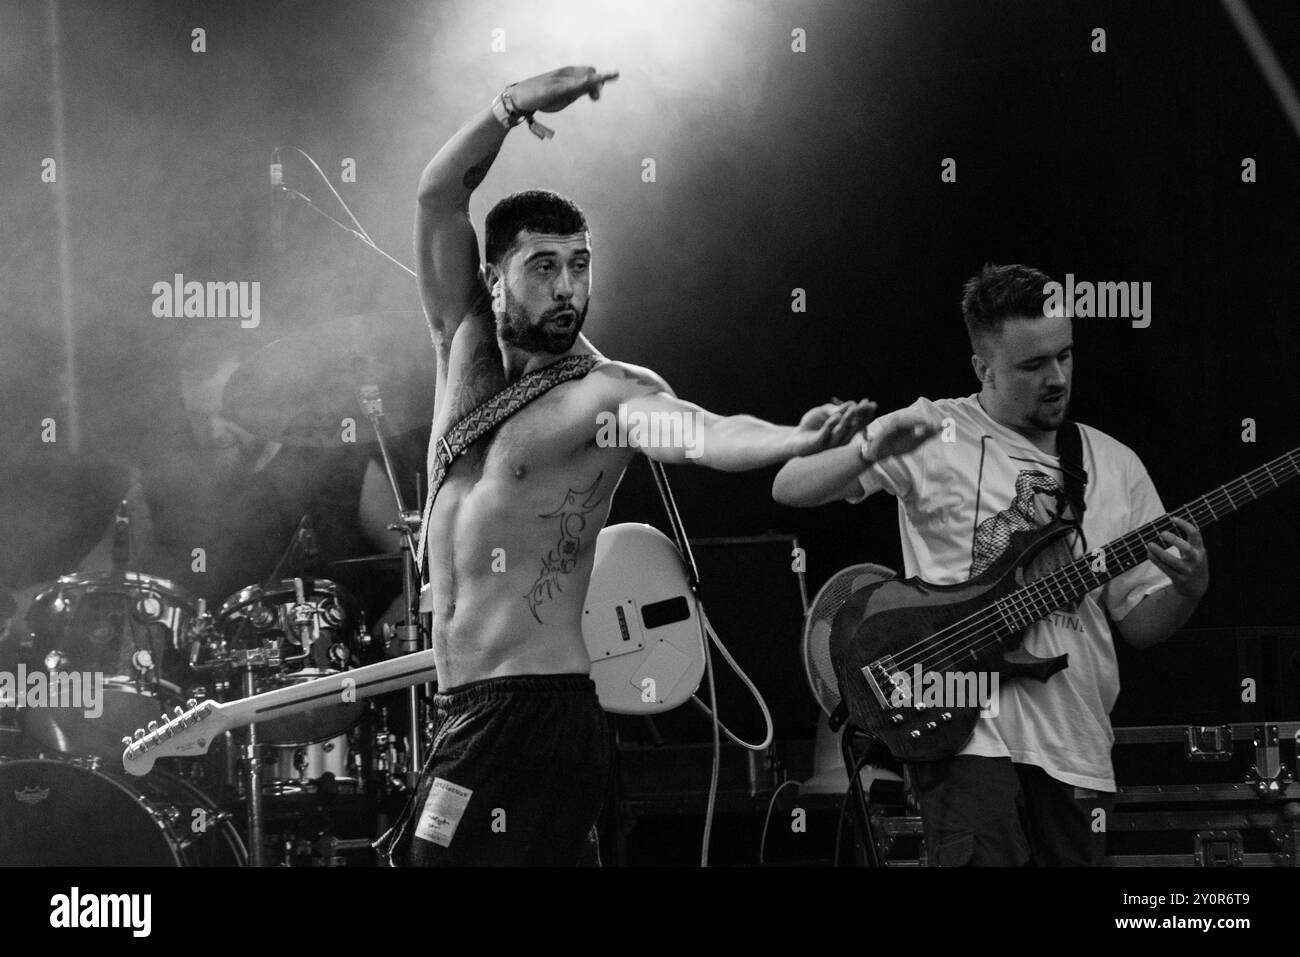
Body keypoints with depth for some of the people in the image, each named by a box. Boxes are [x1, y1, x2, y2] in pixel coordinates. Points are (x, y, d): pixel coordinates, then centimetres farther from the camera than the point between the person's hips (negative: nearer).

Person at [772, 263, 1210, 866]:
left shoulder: (1113, 466, 13)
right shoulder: (935, 434, 1)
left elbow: (1139, 623, 13)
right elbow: (789, 490, -4)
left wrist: (1187, 591, -10)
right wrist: (875, 449, -23)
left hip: (1071, 743, 5)